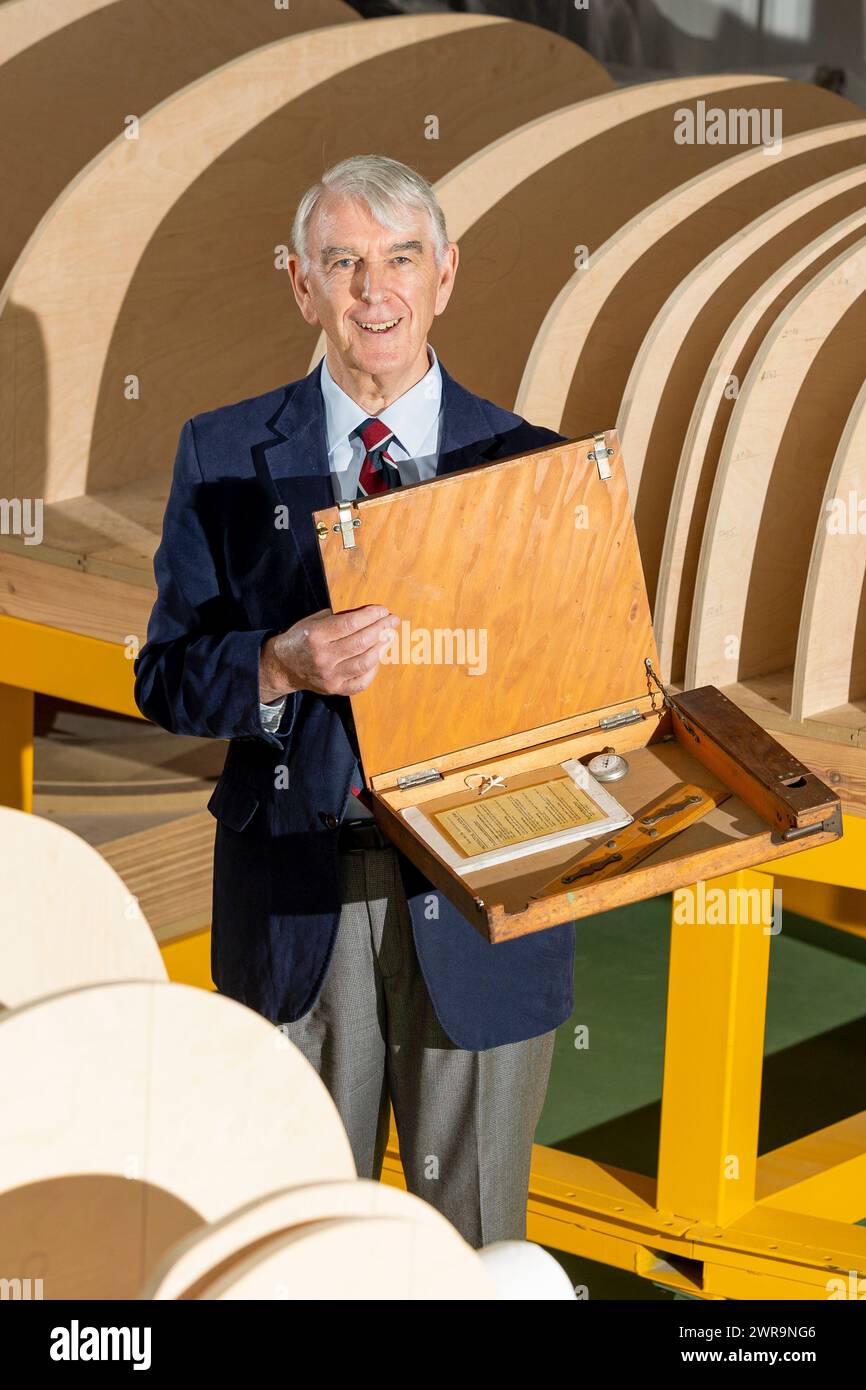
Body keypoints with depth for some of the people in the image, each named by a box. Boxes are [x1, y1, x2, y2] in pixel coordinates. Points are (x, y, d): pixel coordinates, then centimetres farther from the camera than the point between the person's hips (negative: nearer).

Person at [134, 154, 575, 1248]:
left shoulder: (527, 463, 0)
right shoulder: (224, 456, 1)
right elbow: (166, 680, -2)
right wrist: (282, 667, -22)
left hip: (475, 908, 0)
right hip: (294, 900, 0)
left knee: (473, 1242, 13)